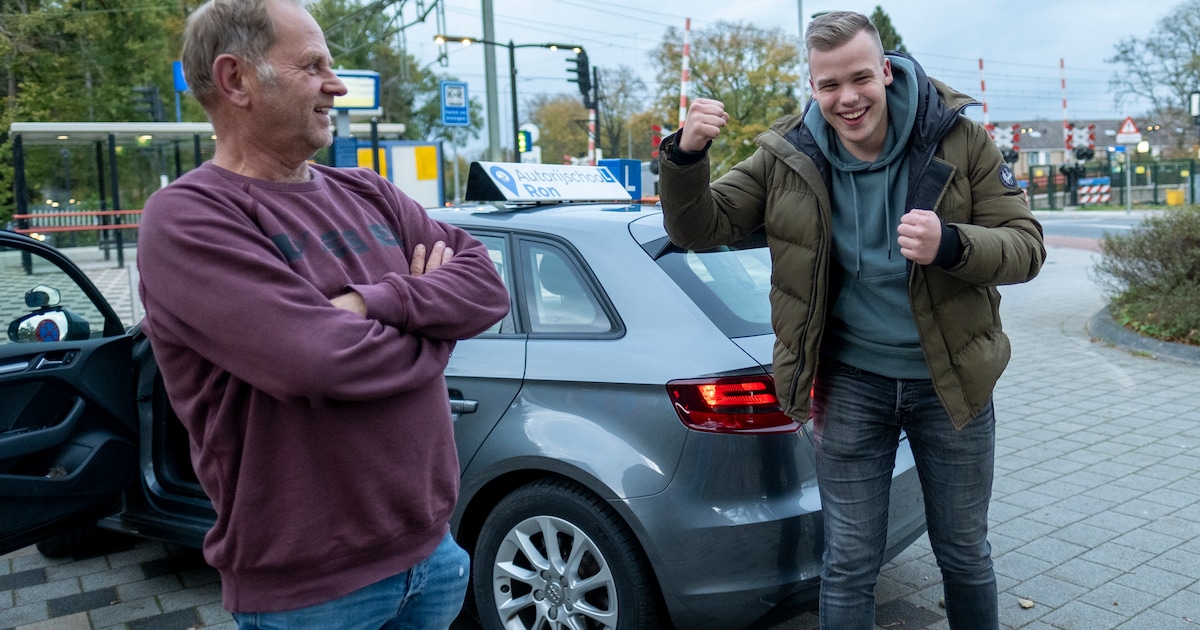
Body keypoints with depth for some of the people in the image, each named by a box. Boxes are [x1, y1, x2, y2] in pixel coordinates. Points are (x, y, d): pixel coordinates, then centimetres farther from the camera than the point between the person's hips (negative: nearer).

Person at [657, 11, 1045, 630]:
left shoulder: (960, 139, -9)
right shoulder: (787, 157, -8)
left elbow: (1026, 246, -10)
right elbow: (699, 228, -6)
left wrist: (950, 246, -32)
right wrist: (686, 155, -26)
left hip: (950, 380, 1)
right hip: (851, 383, 0)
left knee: (964, 553, 19)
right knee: (849, 562, 9)